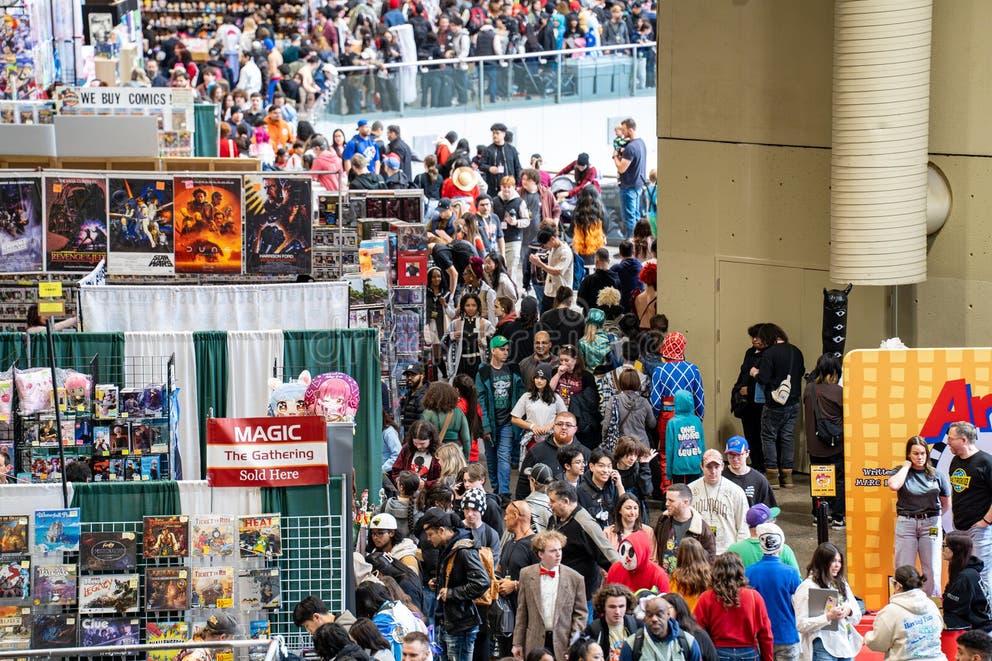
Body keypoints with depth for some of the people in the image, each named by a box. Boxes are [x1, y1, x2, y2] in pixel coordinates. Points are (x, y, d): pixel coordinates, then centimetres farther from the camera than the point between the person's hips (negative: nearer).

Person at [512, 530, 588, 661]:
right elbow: (522, 611, 9)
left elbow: (581, 613, 2)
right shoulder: (527, 574, 4)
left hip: (563, 645, -1)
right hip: (536, 643, 1)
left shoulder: (575, 578, -1)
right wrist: (517, 643, 7)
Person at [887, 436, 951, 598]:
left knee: (932, 569, 1)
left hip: (931, 524, 1)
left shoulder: (937, 475, 6)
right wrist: (906, 466, -8)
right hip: (905, 523, -1)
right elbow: (893, 485, -19)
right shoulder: (900, 472, 4)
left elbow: (946, 504, 16)